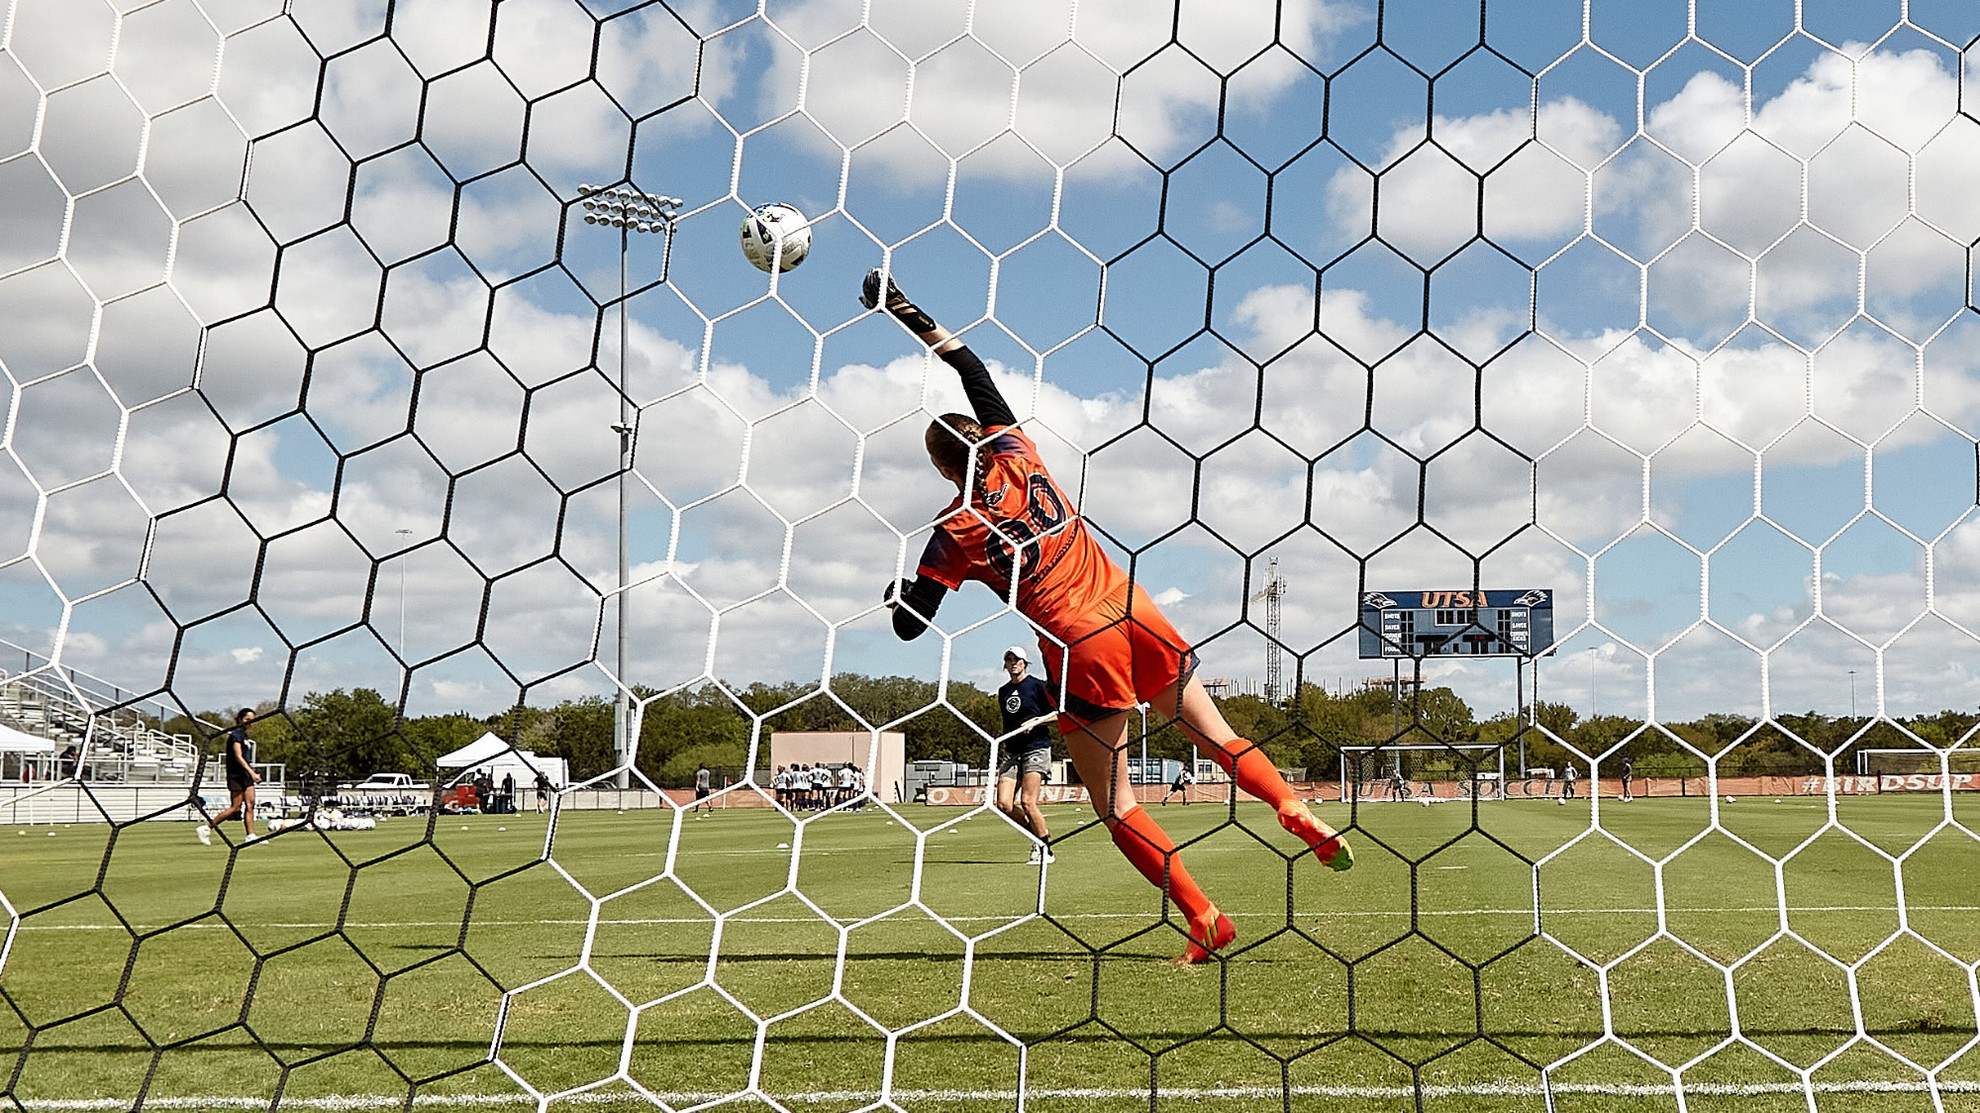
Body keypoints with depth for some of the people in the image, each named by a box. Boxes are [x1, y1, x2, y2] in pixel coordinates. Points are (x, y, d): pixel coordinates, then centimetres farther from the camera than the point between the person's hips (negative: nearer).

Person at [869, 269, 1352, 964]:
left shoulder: (956, 531, -5)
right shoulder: (1020, 456, 4)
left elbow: (909, 623, 2)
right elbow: (979, 377, 19)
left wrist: (896, 591, 24)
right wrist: (919, 321, 24)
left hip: (1082, 652, -5)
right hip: (1136, 618, 5)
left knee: (1113, 802, 7)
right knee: (1218, 737, 19)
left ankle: (1205, 919, 3)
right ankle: (1304, 820, 0)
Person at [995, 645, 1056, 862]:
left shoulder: (1037, 686, -1)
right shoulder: (1003, 691, 16)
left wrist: (1036, 721, -14)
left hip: (1036, 749, -6)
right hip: (1012, 752, 6)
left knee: (1027, 802, -15)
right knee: (1004, 803, -9)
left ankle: (1045, 850, 1)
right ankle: (1038, 834, 13)